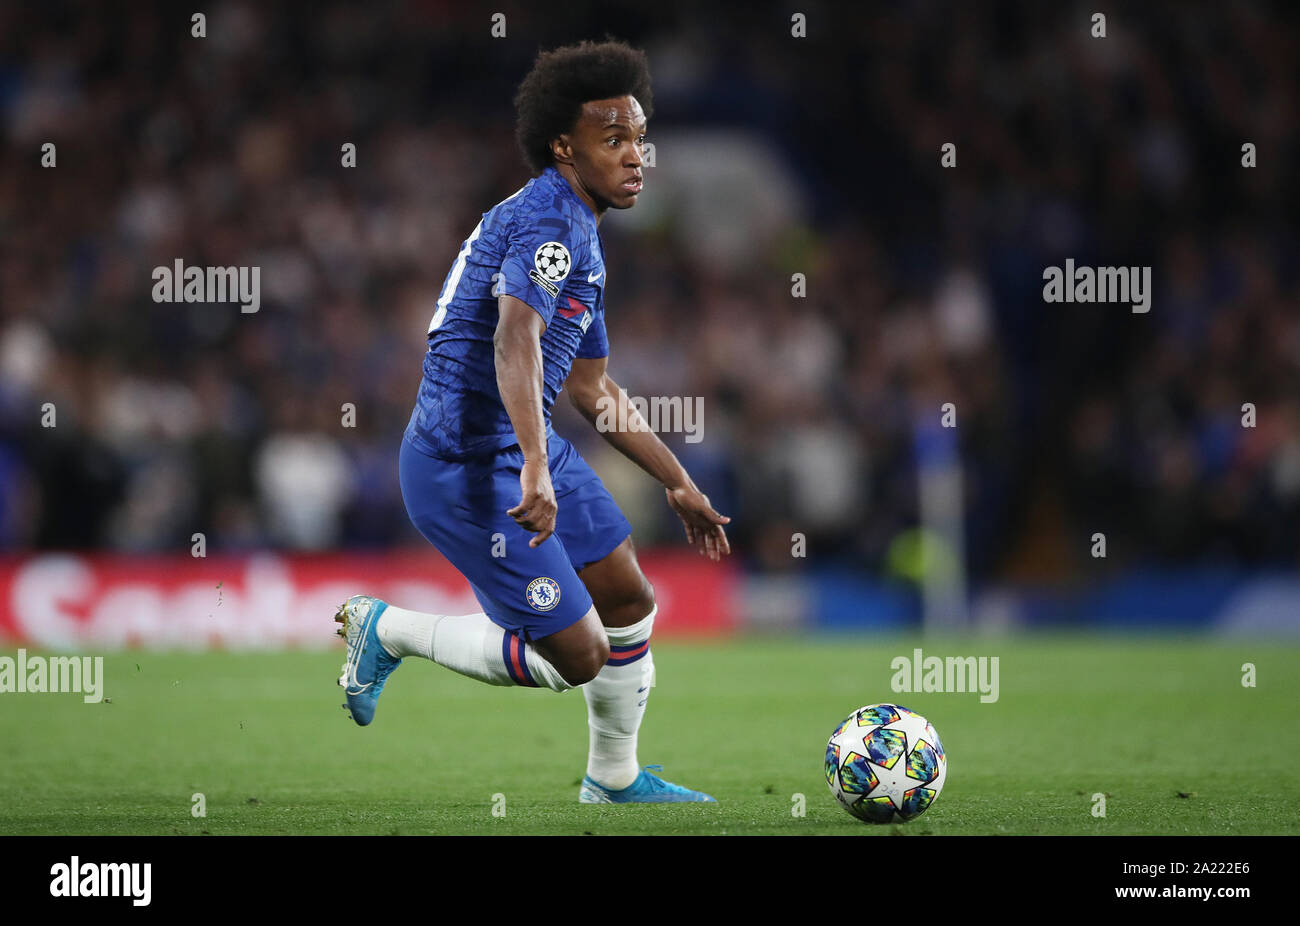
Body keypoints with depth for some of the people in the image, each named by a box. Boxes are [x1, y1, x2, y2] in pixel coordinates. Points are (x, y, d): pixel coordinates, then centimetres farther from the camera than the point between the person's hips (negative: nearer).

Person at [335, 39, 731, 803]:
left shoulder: (582, 235, 16)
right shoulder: (550, 222, -18)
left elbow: (593, 387, 26)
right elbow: (515, 339, -35)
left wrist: (679, 484, 26)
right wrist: (536, 472, -47)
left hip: (528, 450, 10)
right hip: (469, 470, -10)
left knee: (630, 602, 16)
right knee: (576, 657, -7)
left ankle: (614, 778, 34)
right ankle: (388, 631, 8)